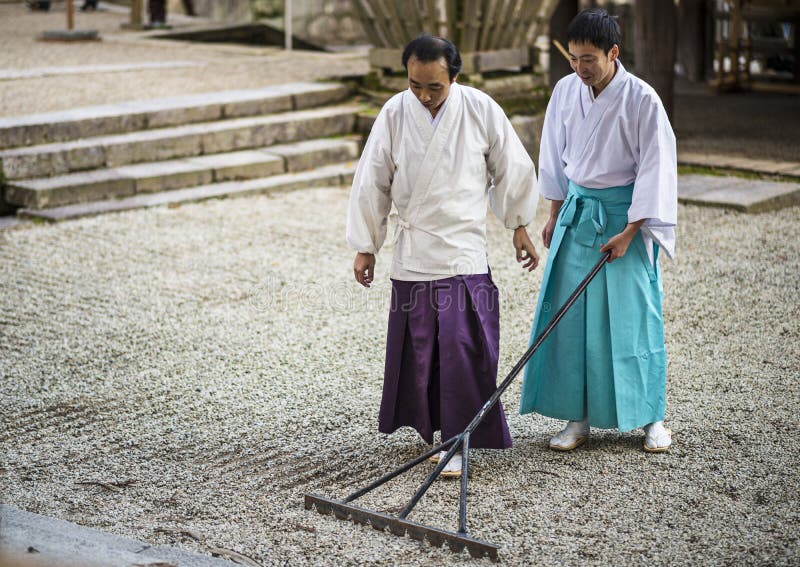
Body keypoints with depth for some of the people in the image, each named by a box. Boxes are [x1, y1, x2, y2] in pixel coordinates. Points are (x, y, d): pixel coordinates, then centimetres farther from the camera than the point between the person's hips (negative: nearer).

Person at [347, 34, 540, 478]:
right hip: (413, 253, 2)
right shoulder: (394, 114, -5)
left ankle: (457, 442, 0)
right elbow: (372, 183, 3)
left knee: (462, 348, -7)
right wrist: (365, 246, 6)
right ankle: (431, 425, 27)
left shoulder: (481, 109, -8)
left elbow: (512, 170, 6)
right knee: (418, 347, 7)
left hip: (465, 251, -2)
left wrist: (519, 227, 14)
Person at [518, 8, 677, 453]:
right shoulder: (566, 91, 1)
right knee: (570, 316, 2)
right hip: (577, 212, 5)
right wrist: (555, 217, 14)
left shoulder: (641, 99, -14)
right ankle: (578, 418, 11)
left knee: (633, 316, -1)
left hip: (625, 215, -4)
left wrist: (629, 232, -14)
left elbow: (655, 169, -12)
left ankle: (652, 418, 12)